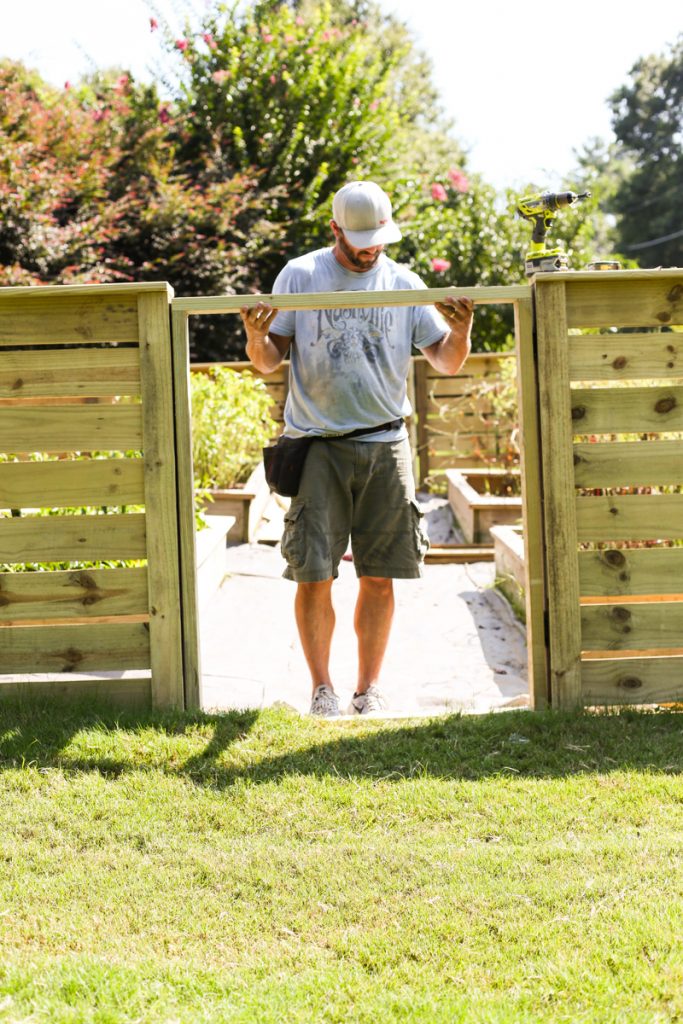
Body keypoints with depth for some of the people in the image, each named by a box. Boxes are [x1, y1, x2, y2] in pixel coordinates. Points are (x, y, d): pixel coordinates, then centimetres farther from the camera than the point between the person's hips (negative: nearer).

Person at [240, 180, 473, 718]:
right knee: (313, 575, -4)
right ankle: (323, 687, 7)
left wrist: (461, 330, -11)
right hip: (317, 446, -2)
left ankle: (370, 685, 14)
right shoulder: (300, 276, 4)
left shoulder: (404, 283, 9)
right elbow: (269, 362, 4)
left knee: (379, 577, 4)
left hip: (386, 446, 2)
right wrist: (256, 335, -17)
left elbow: (447, 361, 10)